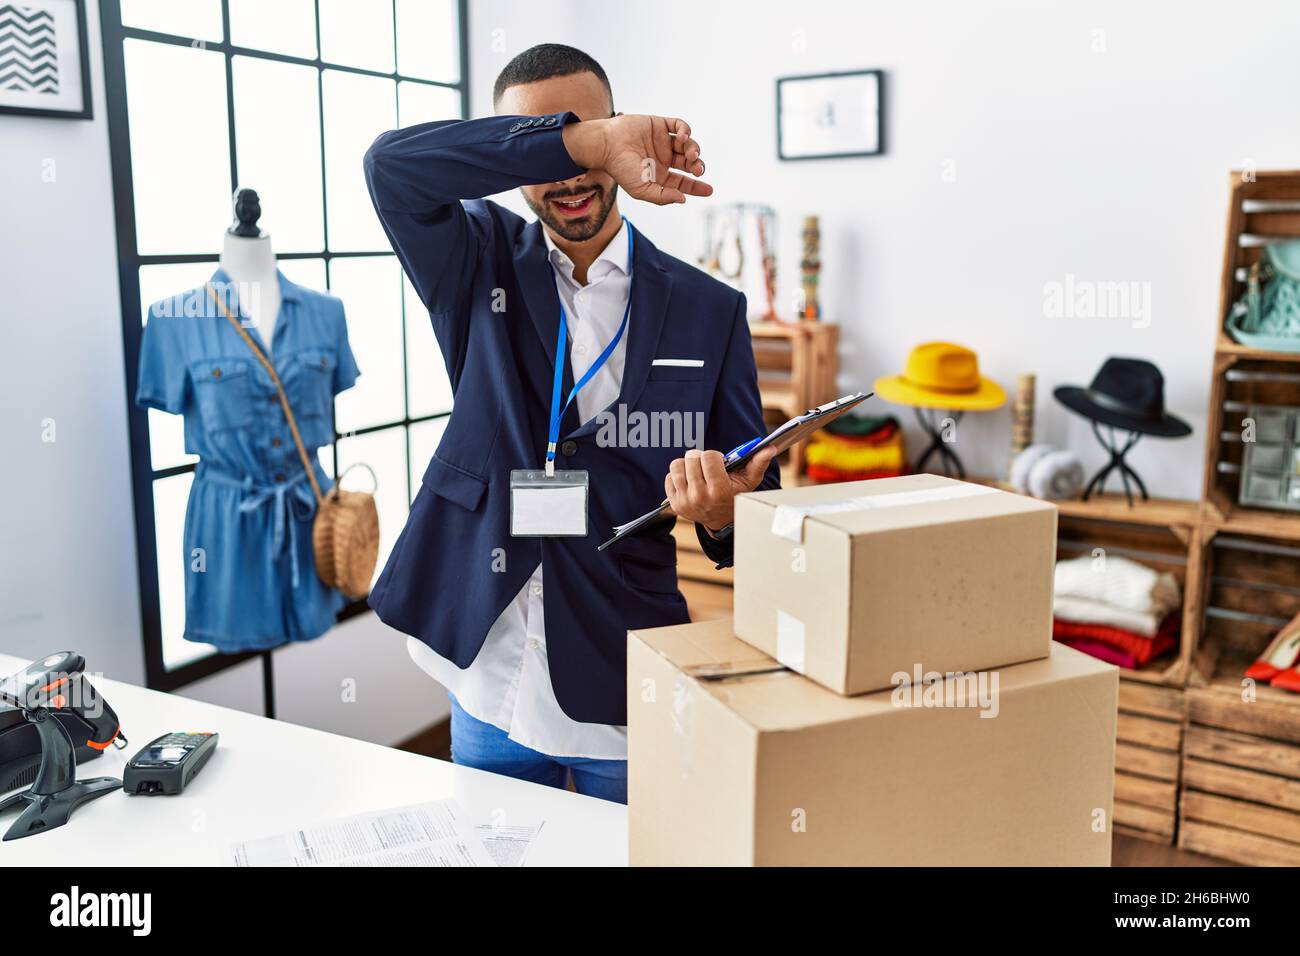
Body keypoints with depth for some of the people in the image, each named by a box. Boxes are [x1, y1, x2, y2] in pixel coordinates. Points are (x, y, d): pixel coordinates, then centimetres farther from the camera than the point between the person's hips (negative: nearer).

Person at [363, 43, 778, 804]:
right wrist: (579, 140, -27)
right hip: (489, 687, 1)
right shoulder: (482, 267, 0)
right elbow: (394, 164, -19)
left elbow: (759, 505, -1)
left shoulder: (710, 309, -2)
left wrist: (719, 511, -25)